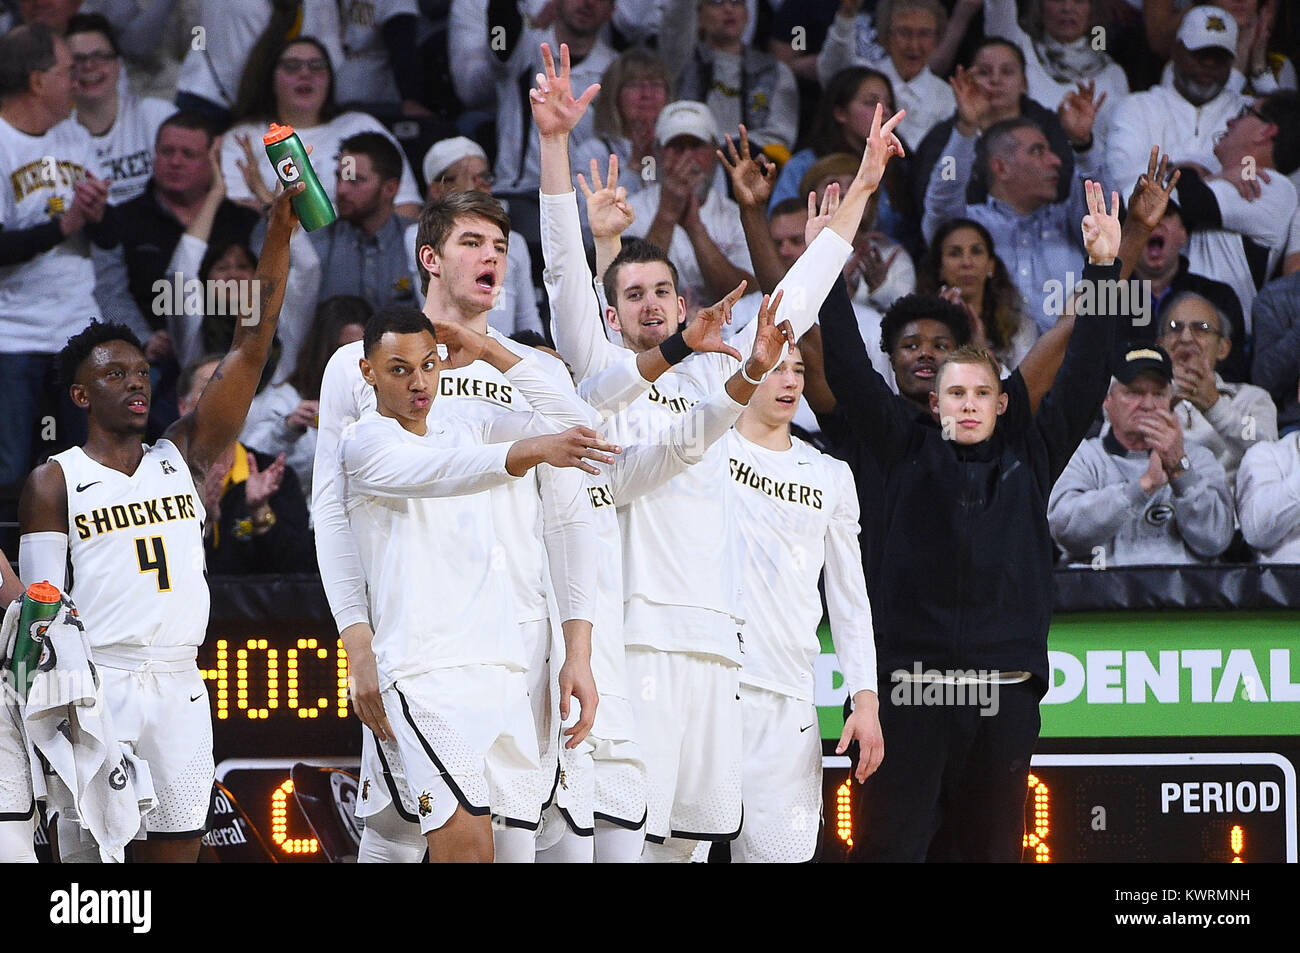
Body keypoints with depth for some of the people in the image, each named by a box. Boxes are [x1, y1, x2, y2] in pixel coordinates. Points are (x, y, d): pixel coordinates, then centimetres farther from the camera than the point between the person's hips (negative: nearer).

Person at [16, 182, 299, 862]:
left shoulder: (181, 459, 14)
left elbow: (250, 350, 7)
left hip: (178, 686, 4)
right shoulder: (54, 481, 5)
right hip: (95, 682, -4)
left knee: (176, 847, 2)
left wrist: (280, 234, -1)